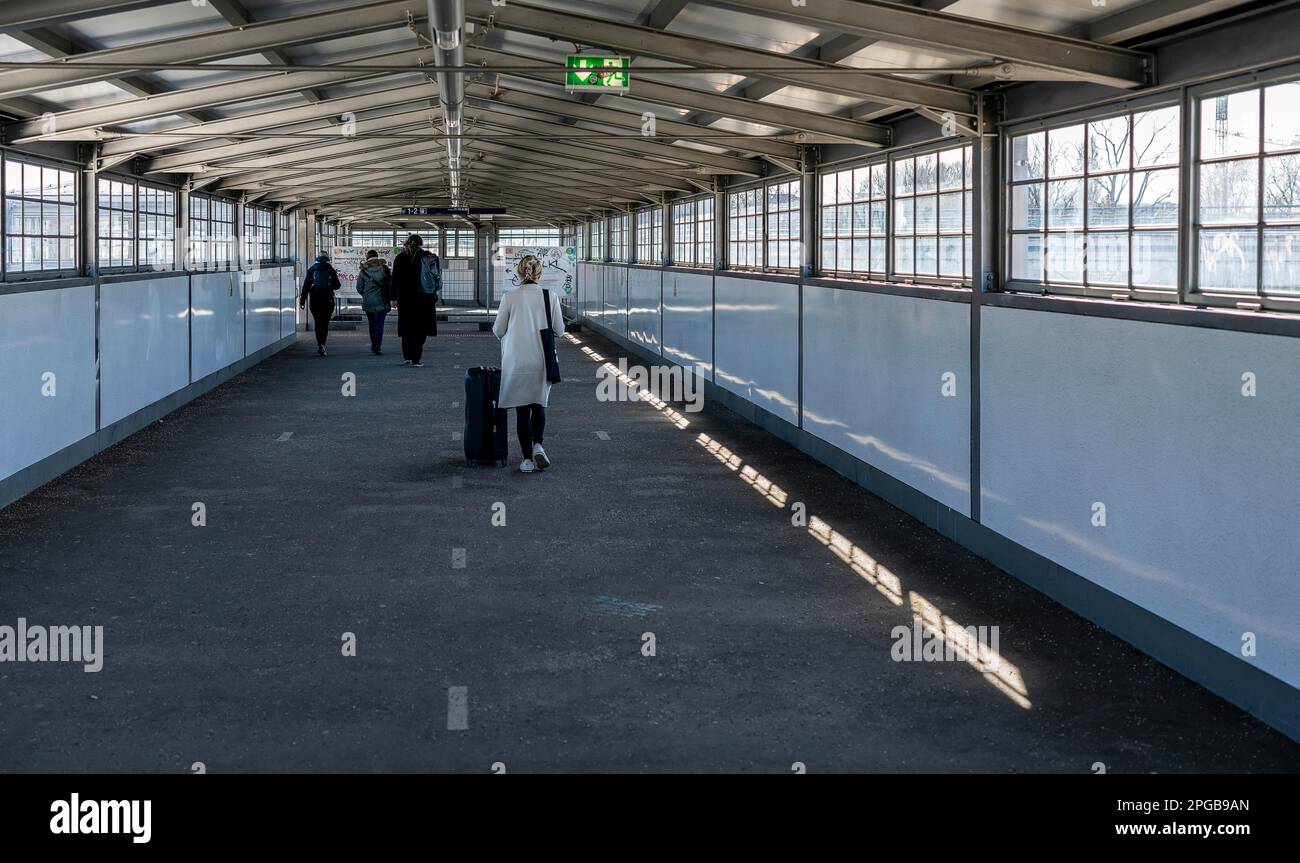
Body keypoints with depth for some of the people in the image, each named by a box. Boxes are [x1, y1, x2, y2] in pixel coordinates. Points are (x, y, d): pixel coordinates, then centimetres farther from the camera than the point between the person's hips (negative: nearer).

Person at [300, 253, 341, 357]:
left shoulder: (311, 269, 4)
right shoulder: (330, 269, 0)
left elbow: (306, 285, 1)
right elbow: (337, 285, 3)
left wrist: (302, 300, 3)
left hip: (314, 300, 1)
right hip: (328, 300, -1)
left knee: (318, 322, 13)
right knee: (325, 323, 1)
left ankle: (319, 344, 6)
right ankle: (322, 345, -14)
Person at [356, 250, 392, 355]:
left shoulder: (364, 271, -4)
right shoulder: (384, 269, -5)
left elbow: (359, 288, -1)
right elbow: (390, 284, -3)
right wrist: (391, 298, 8)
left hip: (368, 302, 1)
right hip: (381, 302, -1)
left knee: (372, 324, 17)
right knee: (379, 325, -2)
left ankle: (374, 346, 27)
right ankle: (377, 347, -12)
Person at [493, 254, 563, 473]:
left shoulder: (510, 297, -6)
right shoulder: (550, 296, -3)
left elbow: (498, 330, 0)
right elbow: (559, 329, 3)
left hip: (516, 360, -1)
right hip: (542, 359, 1)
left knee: (522, 409, 6)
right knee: (539, 405, 19)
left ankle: (527, 458, 4)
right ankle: (537, 445, -2)